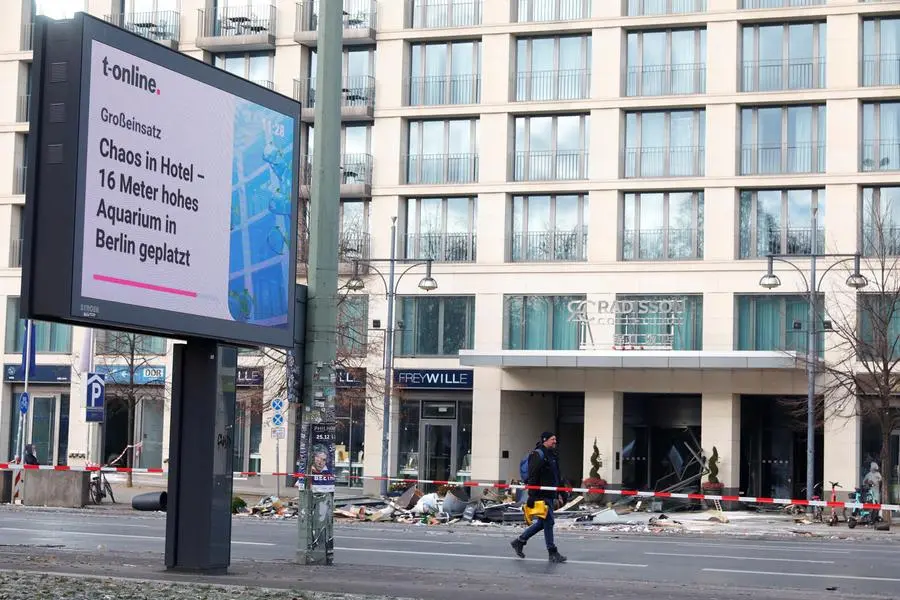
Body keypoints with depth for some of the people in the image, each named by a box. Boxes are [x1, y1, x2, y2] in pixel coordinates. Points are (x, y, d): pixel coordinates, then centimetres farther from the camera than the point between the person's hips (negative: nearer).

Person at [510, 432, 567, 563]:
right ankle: (552, 553, 1)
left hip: (550, 495, 10)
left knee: (542, 523, 14)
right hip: (542, 495, -10)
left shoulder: (552, 455, 17)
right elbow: (532, 477, -18)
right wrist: (532, 496, -22)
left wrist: (557, 494, 23)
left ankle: (520, 541, 25)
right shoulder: (538, 455, -13)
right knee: (548, 522, -5)